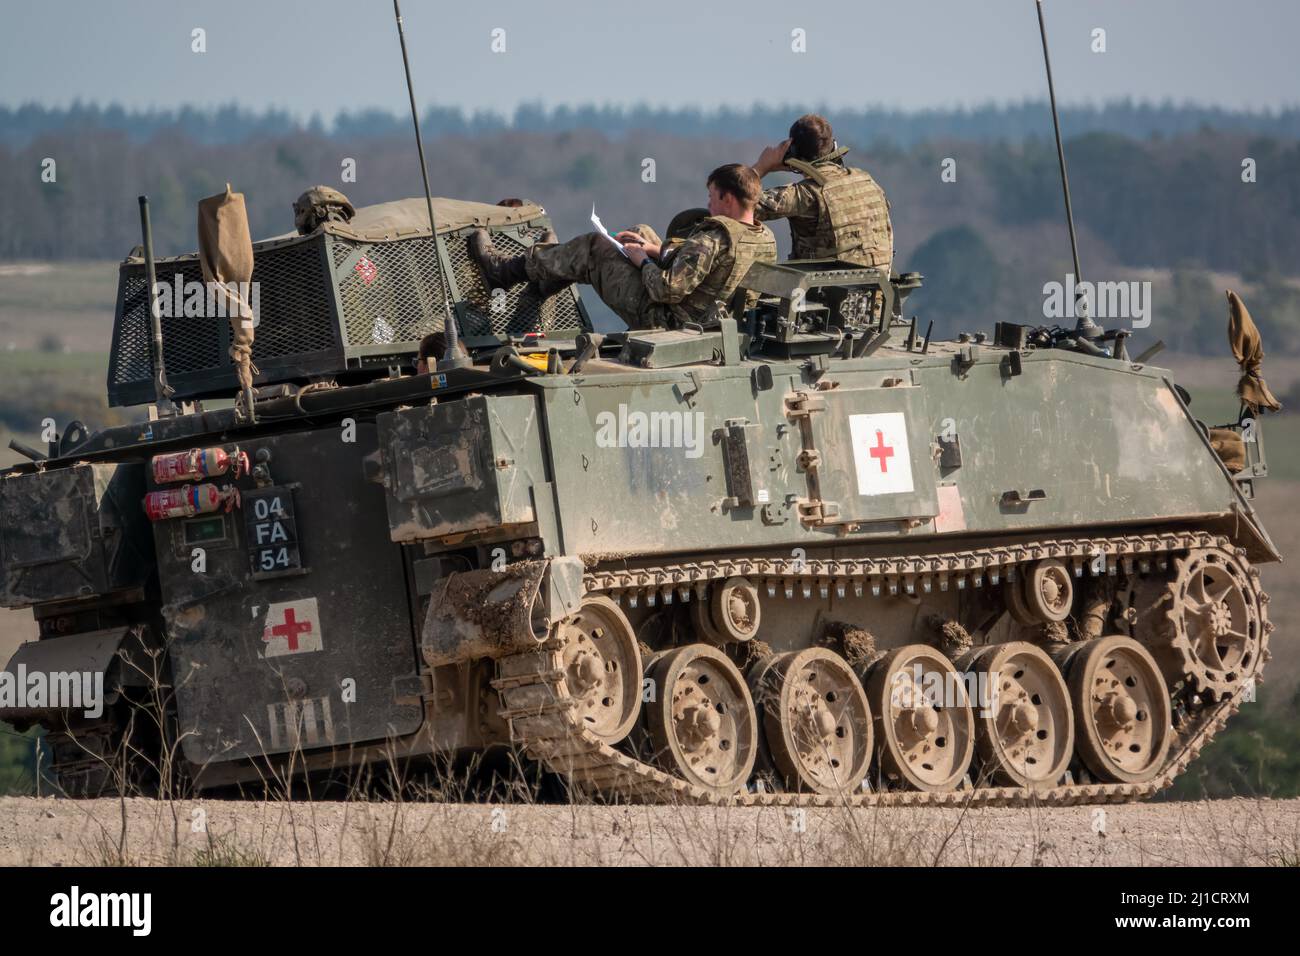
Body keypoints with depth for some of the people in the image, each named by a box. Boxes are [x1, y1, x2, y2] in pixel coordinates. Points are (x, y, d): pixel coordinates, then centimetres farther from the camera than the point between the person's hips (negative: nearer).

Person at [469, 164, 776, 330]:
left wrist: (644, 260, -11)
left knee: (593, 247, 5)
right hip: (707, 320, 9)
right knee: (642, 232, 25)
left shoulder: (715, 237, -29)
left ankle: (506, 270, 22)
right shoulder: (766, 239, -1)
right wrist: (659, 252, 10)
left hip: (663, 319, -9)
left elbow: (669, 289, -31)